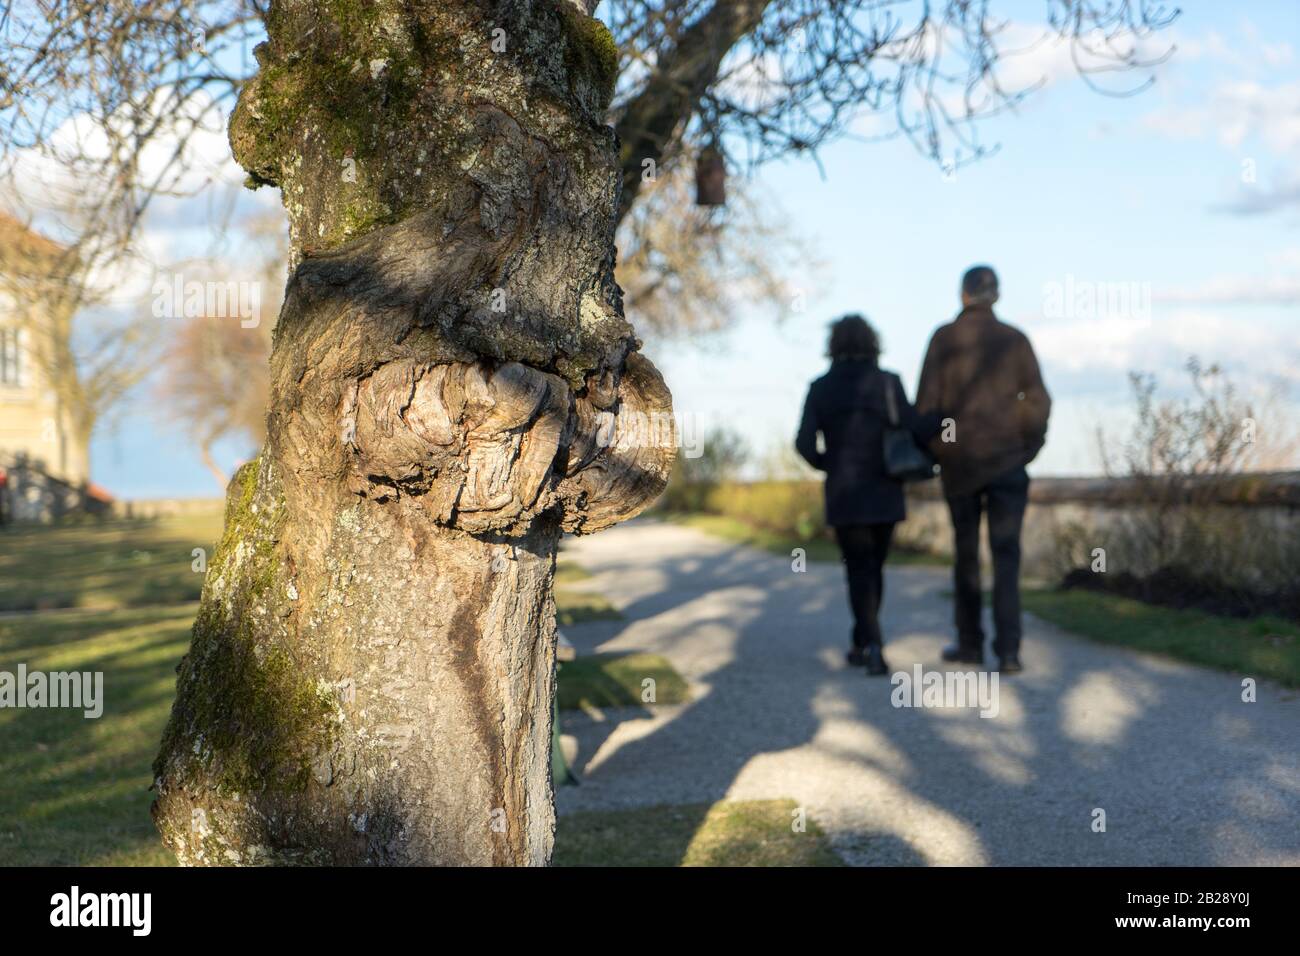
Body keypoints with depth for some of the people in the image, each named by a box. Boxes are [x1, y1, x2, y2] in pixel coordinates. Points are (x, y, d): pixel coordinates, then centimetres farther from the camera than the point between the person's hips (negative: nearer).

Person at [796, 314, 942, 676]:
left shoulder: (821, 388, -2)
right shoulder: (887, 382, -5)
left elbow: (805, 444, -7)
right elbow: (914, 428, -13)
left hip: (844, 496, -1)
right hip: (884, 493, 1)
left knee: (859, 571, 3)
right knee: (873, 567, 19)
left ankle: (873, 645, -18)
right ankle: (862, 644, 28)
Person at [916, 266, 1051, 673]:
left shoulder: (944, 338, -1)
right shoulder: (1015, 340, 1)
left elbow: (927, 400, -4)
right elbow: (1038, 402, -2)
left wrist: (928, 450, 8)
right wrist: (1027, 446, 11)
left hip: (958, 461, 0)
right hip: (1007, 459, 0)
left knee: (965, 551, 14)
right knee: (1005, 554, -1)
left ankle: (970, 643, 20)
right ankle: (1008, 650, -9)